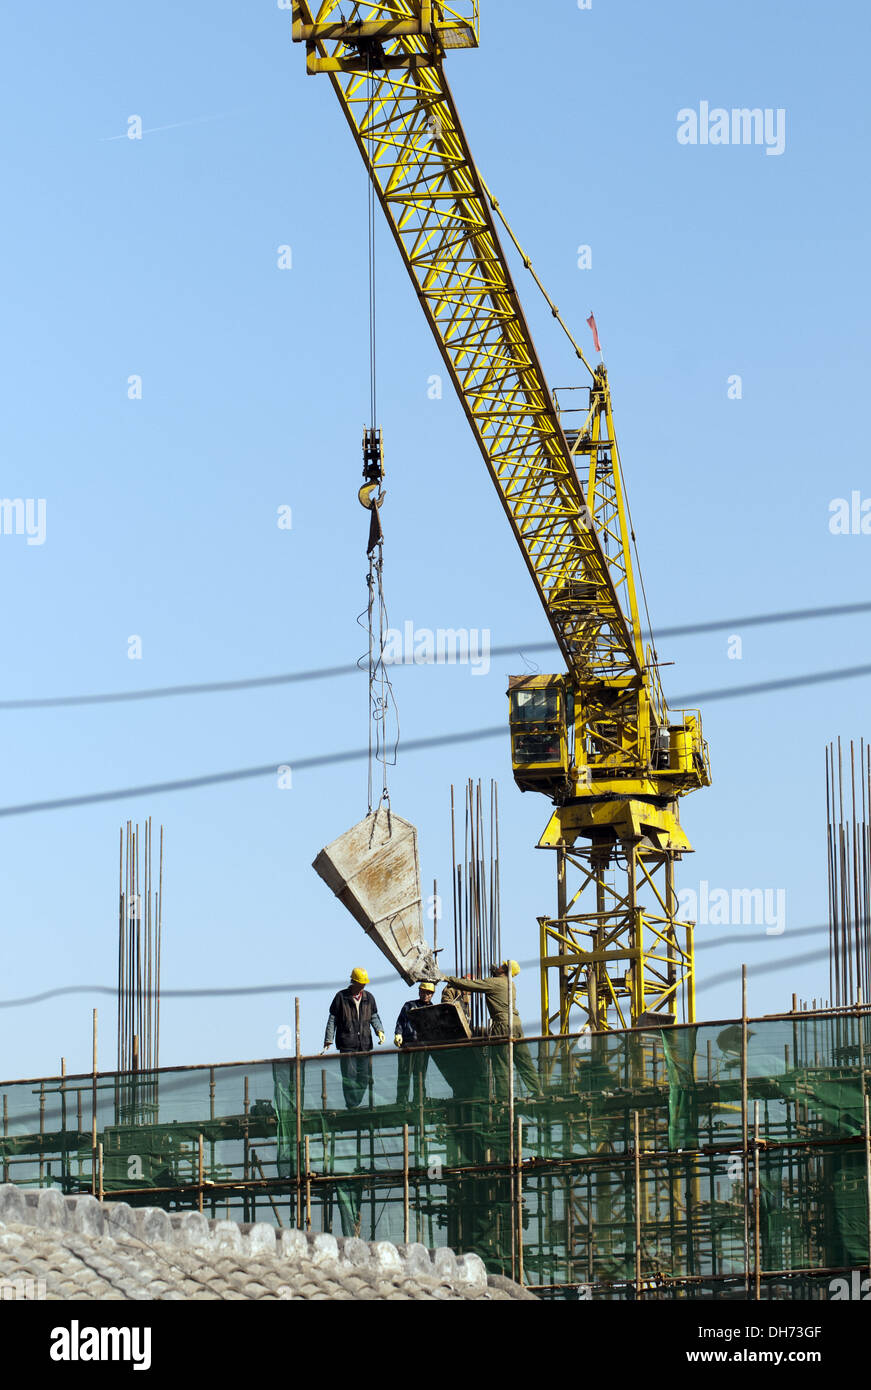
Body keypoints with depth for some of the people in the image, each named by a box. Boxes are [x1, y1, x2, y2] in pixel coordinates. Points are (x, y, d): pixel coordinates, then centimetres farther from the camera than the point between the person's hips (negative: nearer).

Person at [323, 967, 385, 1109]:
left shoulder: (368, 997, 11)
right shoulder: (341, 997, 0)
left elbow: (374, 1017, 18)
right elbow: (332, 1019, 2)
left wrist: (379, 1030, -2)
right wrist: (328, 1040, -2)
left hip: (365, 1043, 4)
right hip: (347, 1044, -4)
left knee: (365, 1075, 4)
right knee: (350, 1076, -8)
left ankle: (357, 1103, 14)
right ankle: (352, 1106, -6)